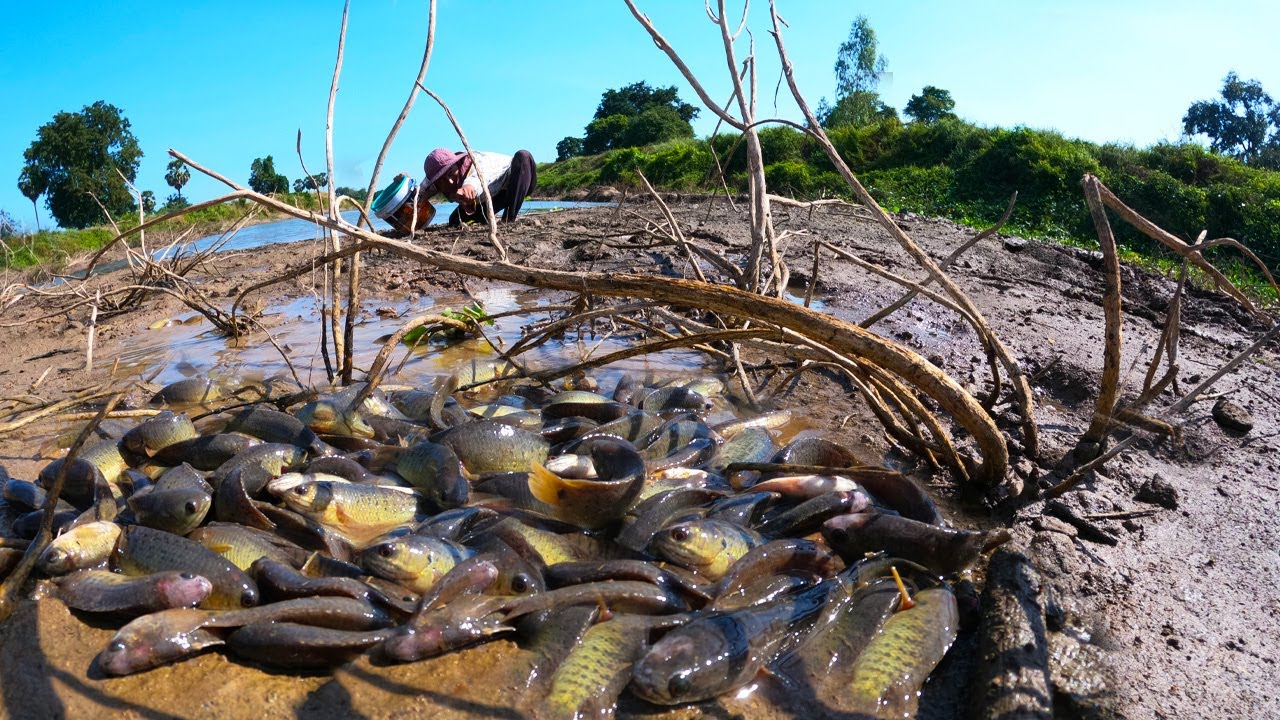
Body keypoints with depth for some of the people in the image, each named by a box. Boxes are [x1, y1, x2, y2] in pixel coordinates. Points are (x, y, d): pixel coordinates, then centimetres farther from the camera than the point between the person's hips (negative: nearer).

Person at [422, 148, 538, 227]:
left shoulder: (476, 163, -44)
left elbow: (476, 177, -66)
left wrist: (469, 185, -86)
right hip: (493, 196, 5)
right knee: (456, 221, -10)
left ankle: (509, 219, -38)